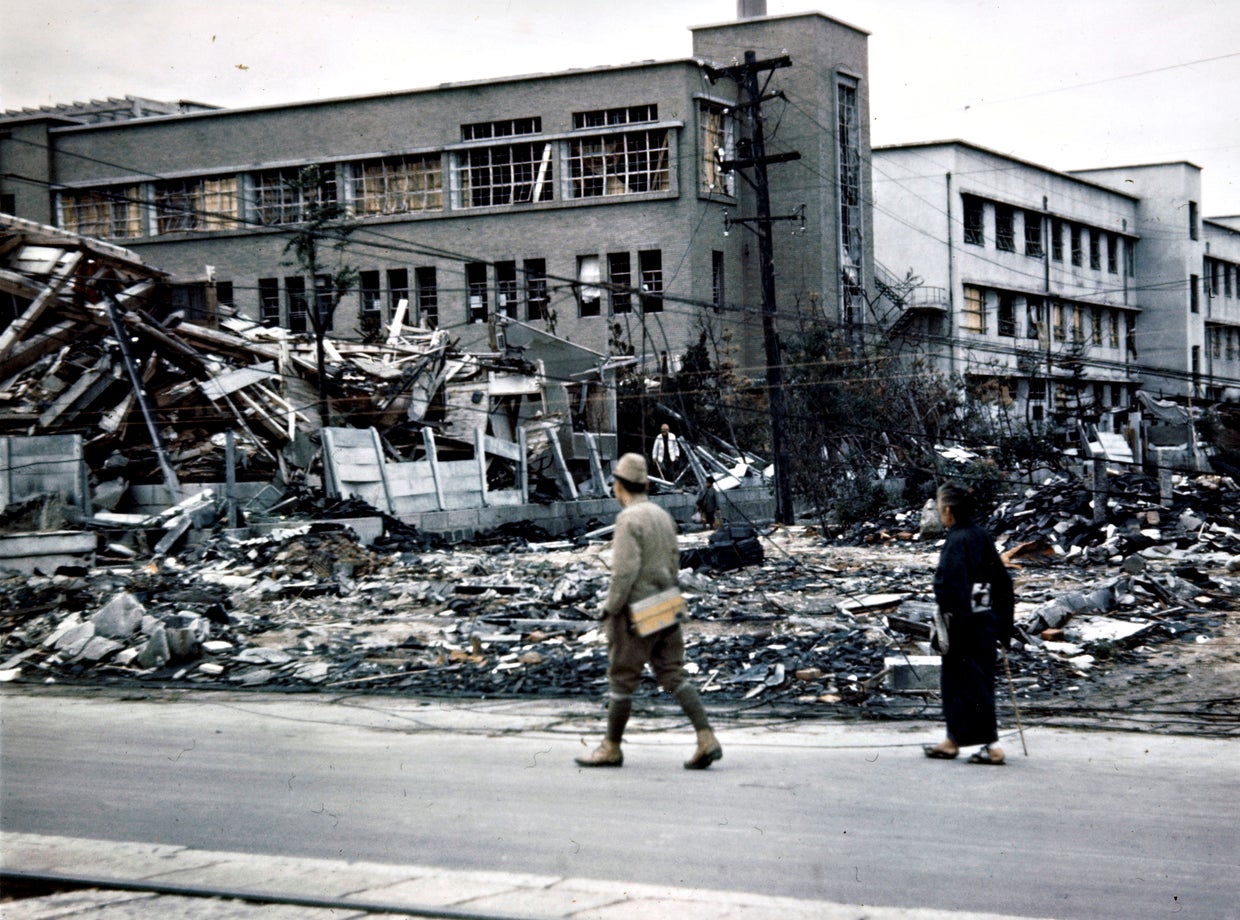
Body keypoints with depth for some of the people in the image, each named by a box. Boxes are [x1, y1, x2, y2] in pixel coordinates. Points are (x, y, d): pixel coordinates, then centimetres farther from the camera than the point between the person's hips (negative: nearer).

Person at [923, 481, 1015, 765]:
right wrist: (1004, 624, 19)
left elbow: (953, 588, -22)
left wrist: (949, 629, -18)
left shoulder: (957, 542, -17)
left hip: (965, 624, -9)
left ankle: (991, 745, 1)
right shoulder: (982, 536, 8)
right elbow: (1002, 580, 13)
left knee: (973, 683, -1)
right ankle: (953, 739, 23)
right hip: (986, 620, 9)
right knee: (955, 680, 16)